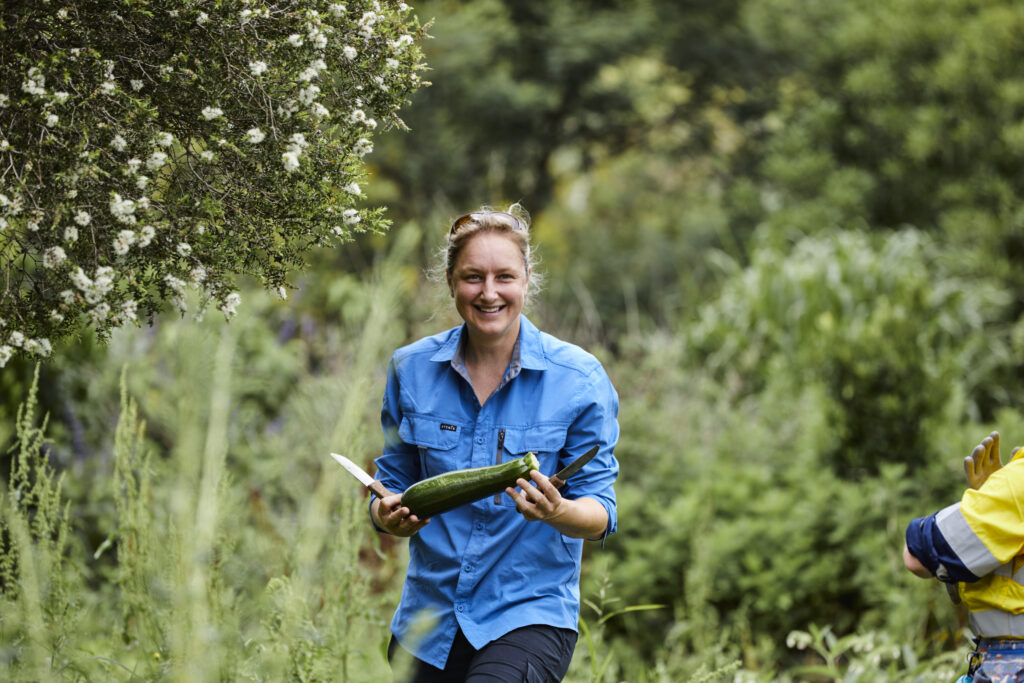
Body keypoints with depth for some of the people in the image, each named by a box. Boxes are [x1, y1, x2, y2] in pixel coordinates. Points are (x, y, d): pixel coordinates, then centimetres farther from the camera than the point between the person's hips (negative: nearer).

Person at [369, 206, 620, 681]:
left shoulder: (577, 378, -4)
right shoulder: (411, 369, 4)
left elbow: (600, 515, -4)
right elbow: (393, 483, 11)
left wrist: (558, 512, -27)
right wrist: (391, 516, -13)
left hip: (529, 612, -4)